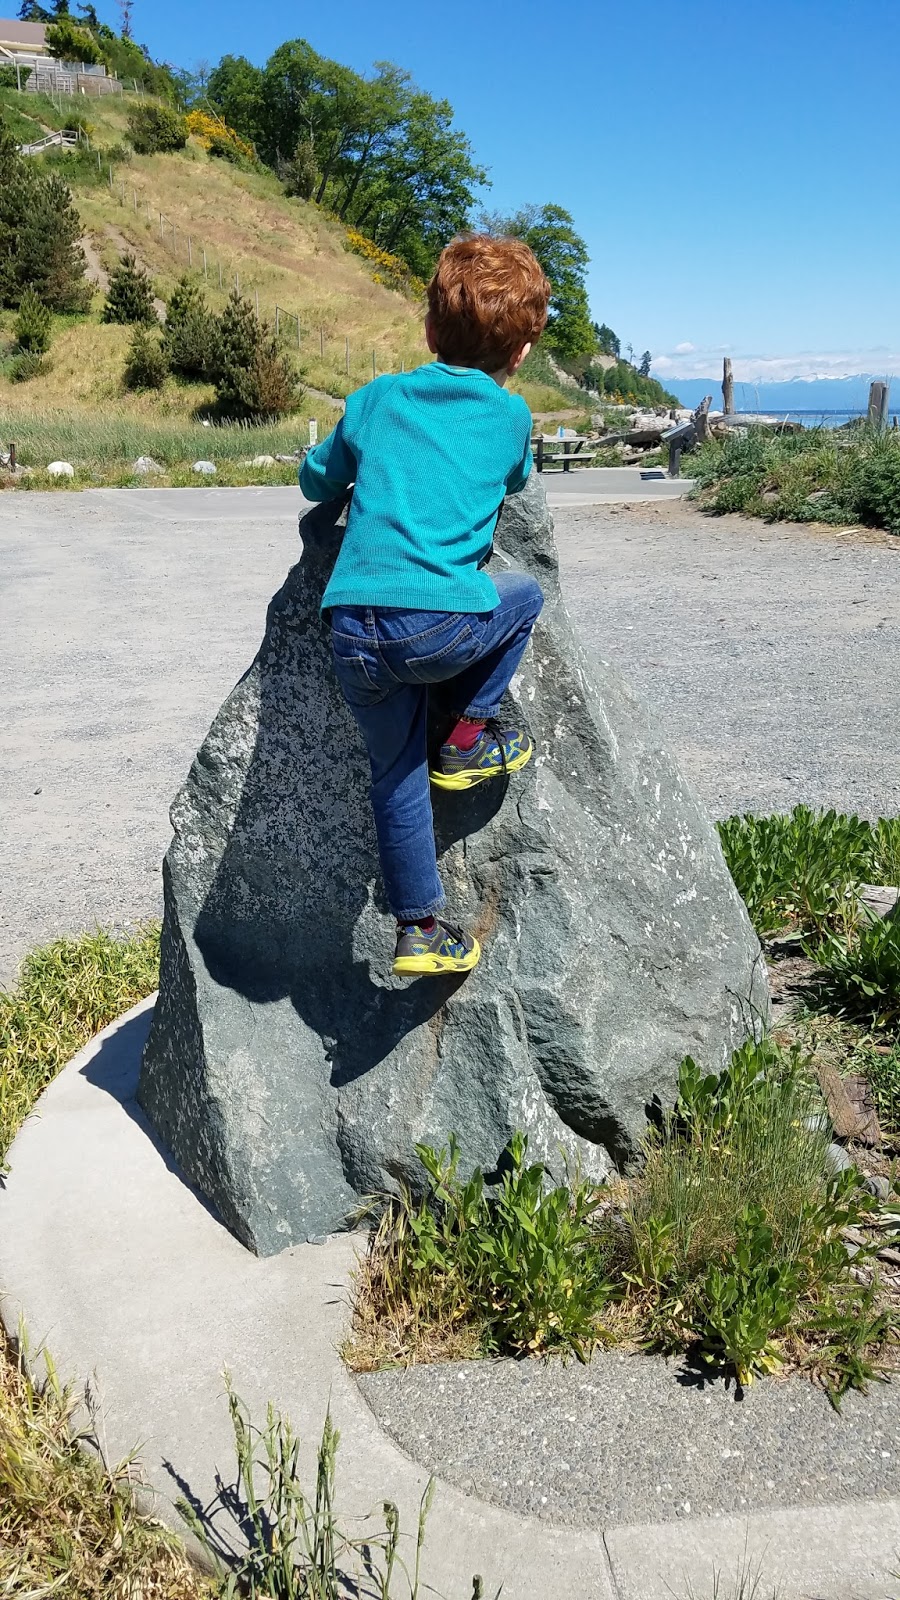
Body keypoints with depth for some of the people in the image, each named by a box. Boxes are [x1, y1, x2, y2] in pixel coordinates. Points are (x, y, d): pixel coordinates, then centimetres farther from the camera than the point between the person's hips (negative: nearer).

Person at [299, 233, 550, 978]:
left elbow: (317, 480, 29)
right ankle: (466, 738, 21)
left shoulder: (374, 400, 17)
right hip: (438, 623, -3)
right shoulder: (510, 416, 11)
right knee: (525, 594, 27)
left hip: (352, 630, 4)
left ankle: (420, 929, 23)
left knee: (396, 779, 18)